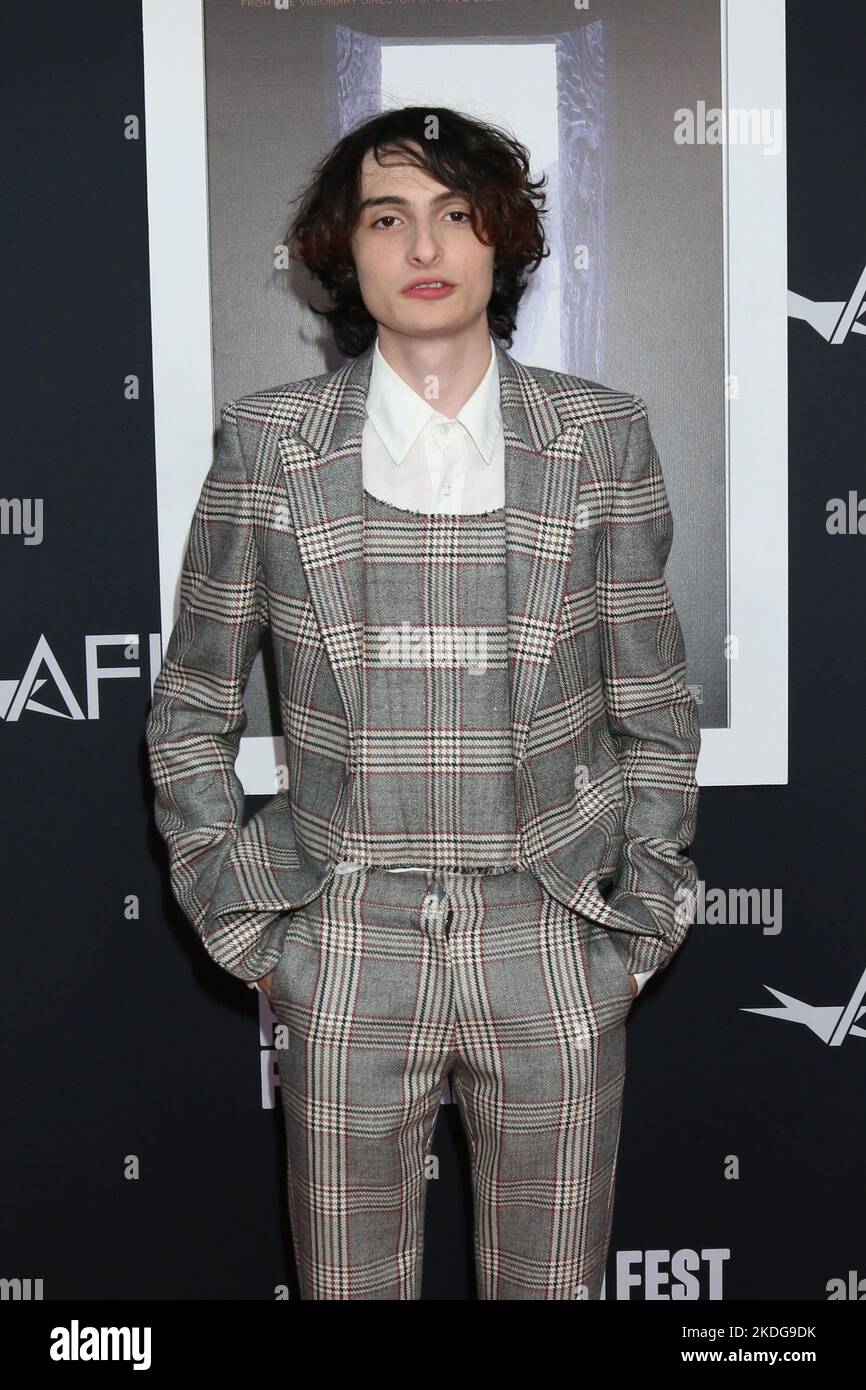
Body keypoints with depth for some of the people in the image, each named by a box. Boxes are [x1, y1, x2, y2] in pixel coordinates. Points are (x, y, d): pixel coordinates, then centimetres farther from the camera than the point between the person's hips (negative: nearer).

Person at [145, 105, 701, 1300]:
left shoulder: (601, 437, 1)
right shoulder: (267, 443, 0)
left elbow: (653, 709, 6)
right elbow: (191, 714, 7)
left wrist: (639, 930, 3)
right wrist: (245, 931, 2)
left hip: (554, 947, 1)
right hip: (347, 953, 0)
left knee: (553, 1286, 14)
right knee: (348, 1285, 13)